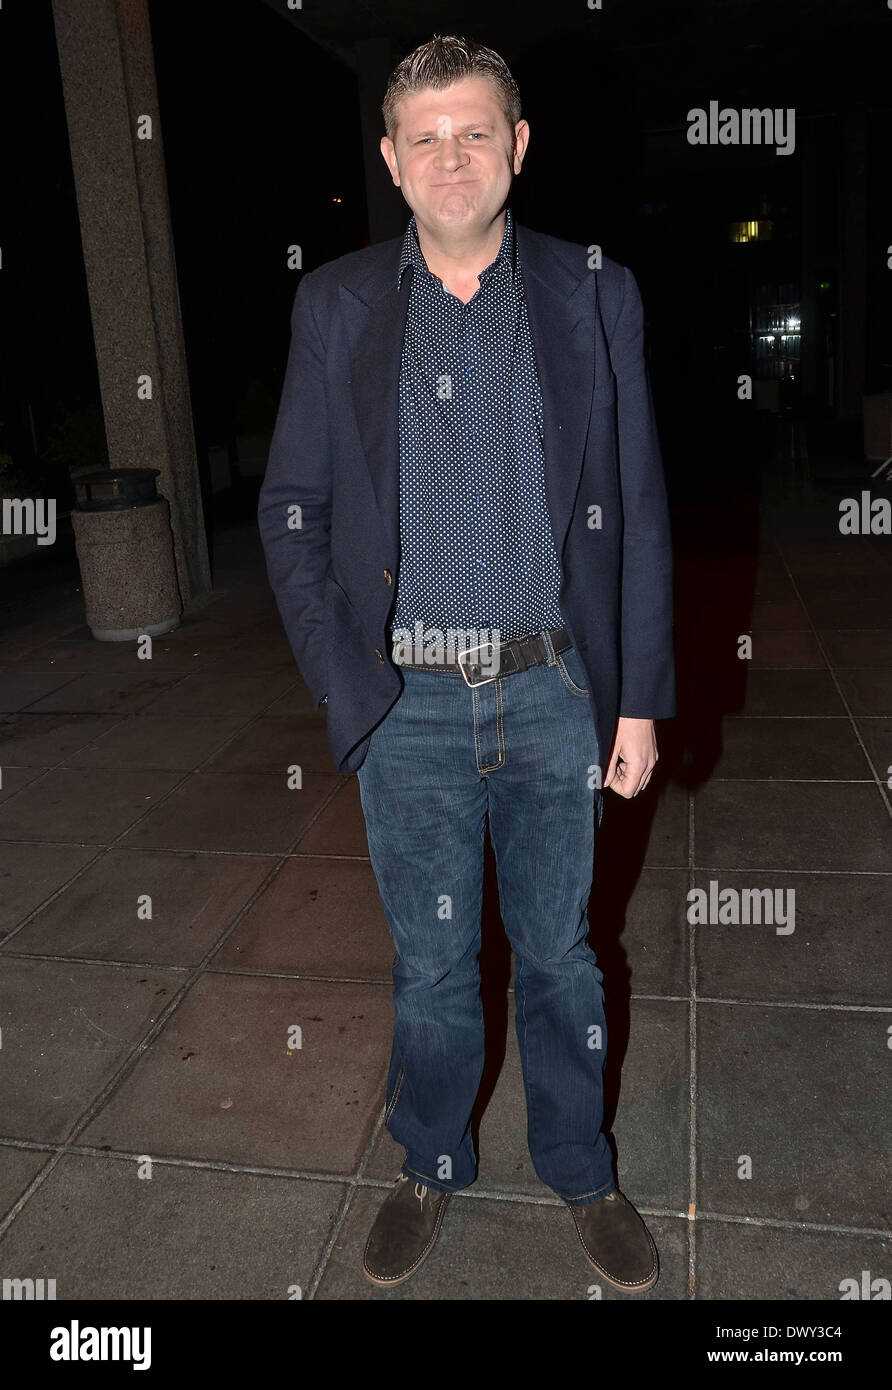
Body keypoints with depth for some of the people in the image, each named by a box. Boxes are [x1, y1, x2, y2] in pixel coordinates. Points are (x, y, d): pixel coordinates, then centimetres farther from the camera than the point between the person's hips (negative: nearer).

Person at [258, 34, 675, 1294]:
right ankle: (432, 1166, 40)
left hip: (553, 694, 0)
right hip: (409, 705, 0)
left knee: (559, 955, 15)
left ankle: (580, 1170, 39)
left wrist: (640, 698, -1)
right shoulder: (337, 306, 2)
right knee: (430, 964, 15)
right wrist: (342, 681, -5)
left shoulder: (595, 295, 2)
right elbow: (291, 509, 4)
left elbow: (637, 511, 2)